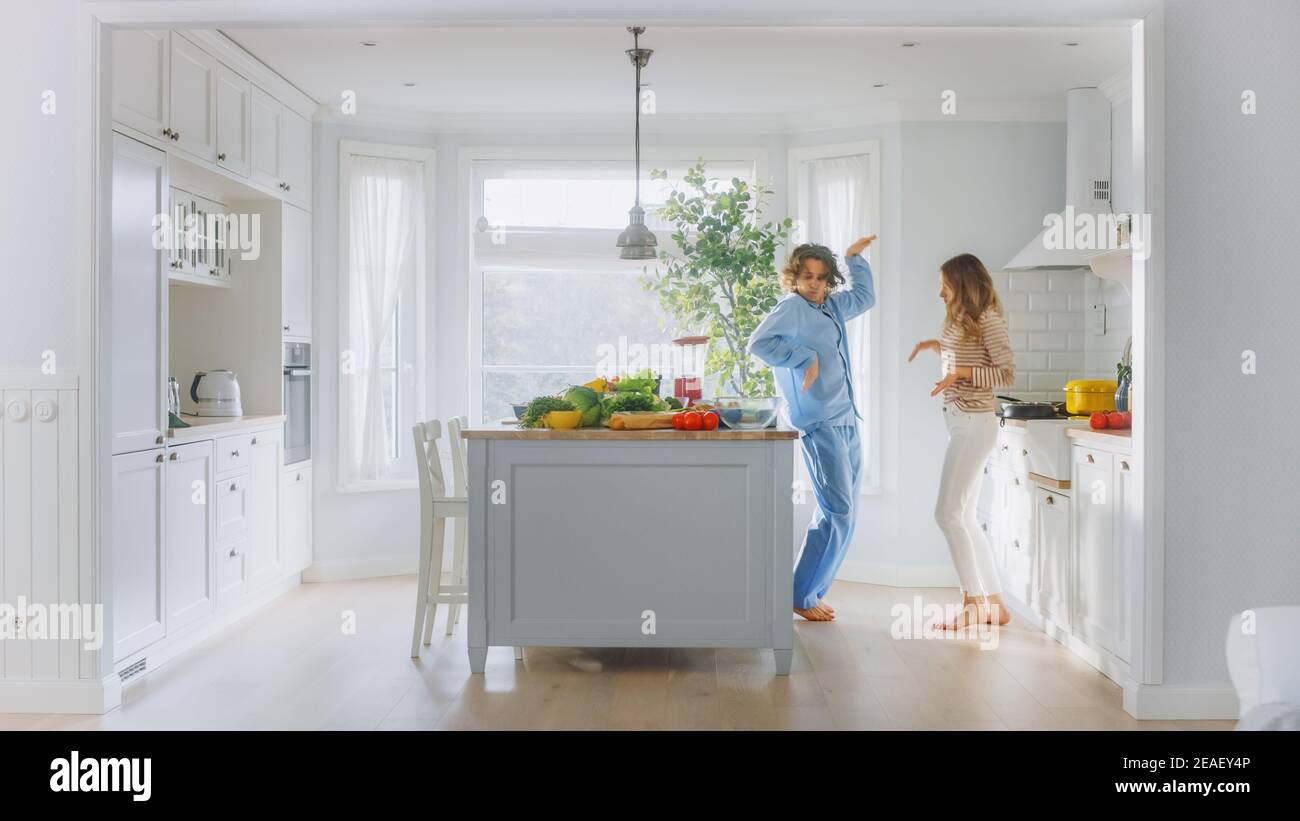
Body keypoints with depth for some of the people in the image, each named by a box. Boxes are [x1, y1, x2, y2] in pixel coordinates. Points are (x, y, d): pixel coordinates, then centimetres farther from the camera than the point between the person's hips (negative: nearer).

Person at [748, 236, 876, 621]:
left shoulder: (831, 307, 17)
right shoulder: (792, 307, -7)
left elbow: (864, 296, 36)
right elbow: (759, 343, -21)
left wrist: (854, 257, 31)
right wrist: (806, 357, -21)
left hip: (847, 423, 9)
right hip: (820, 426, -9)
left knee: (842, 516, 9)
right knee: (838, 514, -12)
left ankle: (811, 591, 16)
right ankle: (801, 596, -2)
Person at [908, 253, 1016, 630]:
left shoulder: (988, 319, -11)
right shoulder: (961, 319, 17)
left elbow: (1007, 372, -16)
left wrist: (960, 373, -21)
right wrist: (936, 344, 19)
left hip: (974, 424, -10)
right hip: (961, 424, 10)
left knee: (948, 512, -10)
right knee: (964, 517, 9)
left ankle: (974, 601, -1)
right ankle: (995, 605, 14)